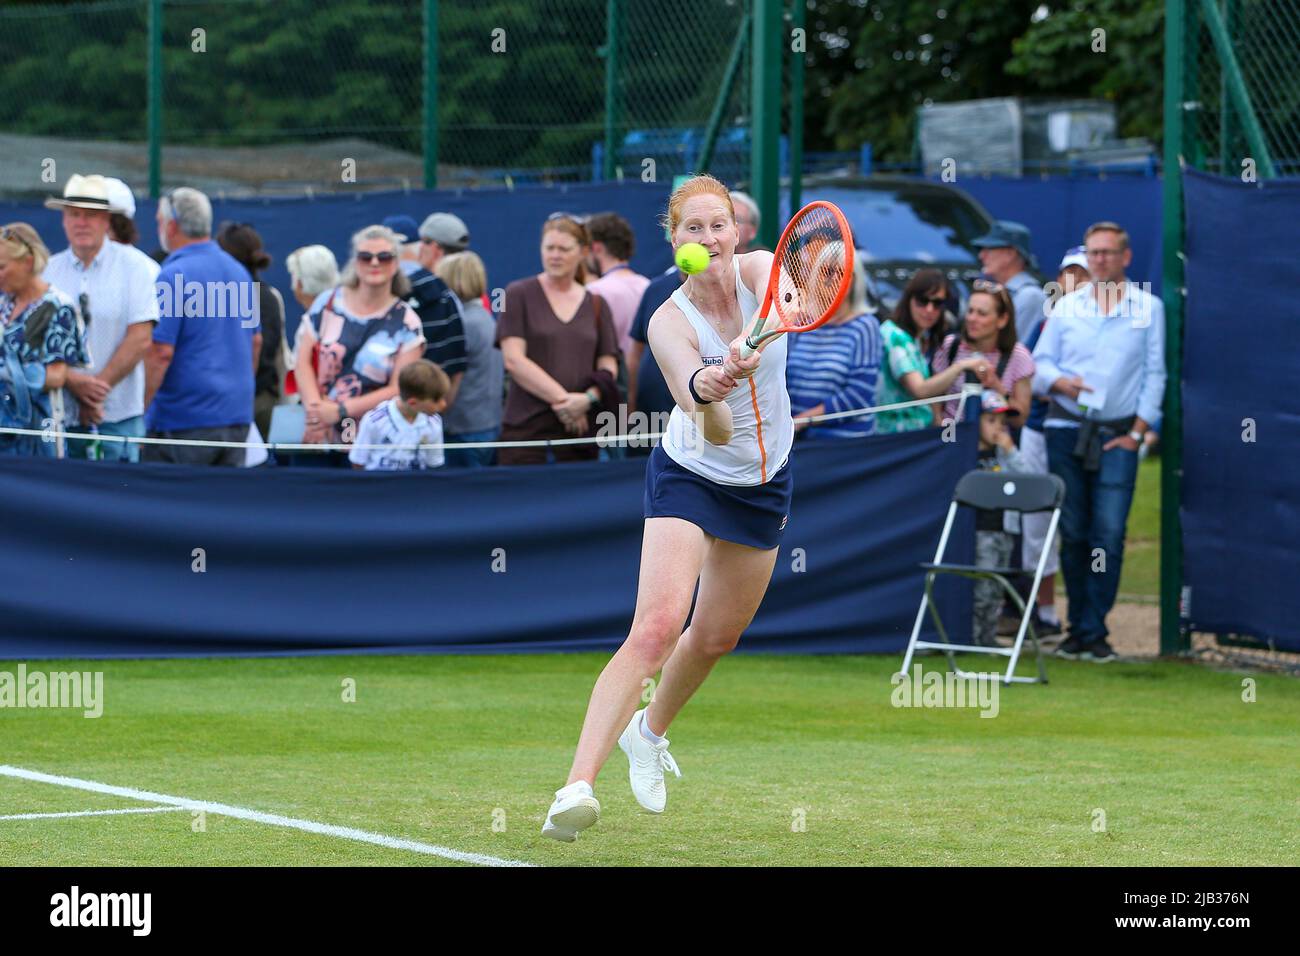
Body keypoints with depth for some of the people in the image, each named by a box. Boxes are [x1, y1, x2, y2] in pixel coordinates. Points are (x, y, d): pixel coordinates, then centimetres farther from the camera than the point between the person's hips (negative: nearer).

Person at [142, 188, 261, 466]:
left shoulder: (174, 276, -12)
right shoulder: (238, 271, 13)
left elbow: (161, 352, -17)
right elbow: (255, 341, 21)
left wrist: (137, 413, -14)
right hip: (238, 416, 8)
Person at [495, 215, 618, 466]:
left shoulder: (595, 305, 15)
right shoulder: (519, 295, 4)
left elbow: (608, 367, 10)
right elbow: (514, 360, -6)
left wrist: (588, 397, -12)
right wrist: (562, 398, -12)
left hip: (580, 431, 3)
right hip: (527, 428, -3)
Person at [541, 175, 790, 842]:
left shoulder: (759, 269, -15)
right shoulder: (669, 323, -23)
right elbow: (716, 434, -36)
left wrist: (748, 350, -63)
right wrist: (708, 394, -59)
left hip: (764, 482, 4)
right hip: (689, 478, -4)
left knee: (715, 638, 17)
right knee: (656, 629, -24)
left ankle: (649, 733, 47)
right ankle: (577, 787, -32)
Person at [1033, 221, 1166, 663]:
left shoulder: (1148, 308, 6)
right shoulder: (1066, 307, 11)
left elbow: (1154, 374, 4)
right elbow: (1040, 363, 9)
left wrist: (1137, 431, -3)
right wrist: (1061, 382, -13)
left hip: (1118, 435, -2)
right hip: (1066, 430, 2)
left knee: (1109, 534, -10)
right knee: (1072, 534, 3)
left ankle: (1094, 631, -7)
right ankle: (1078, 628, 11)